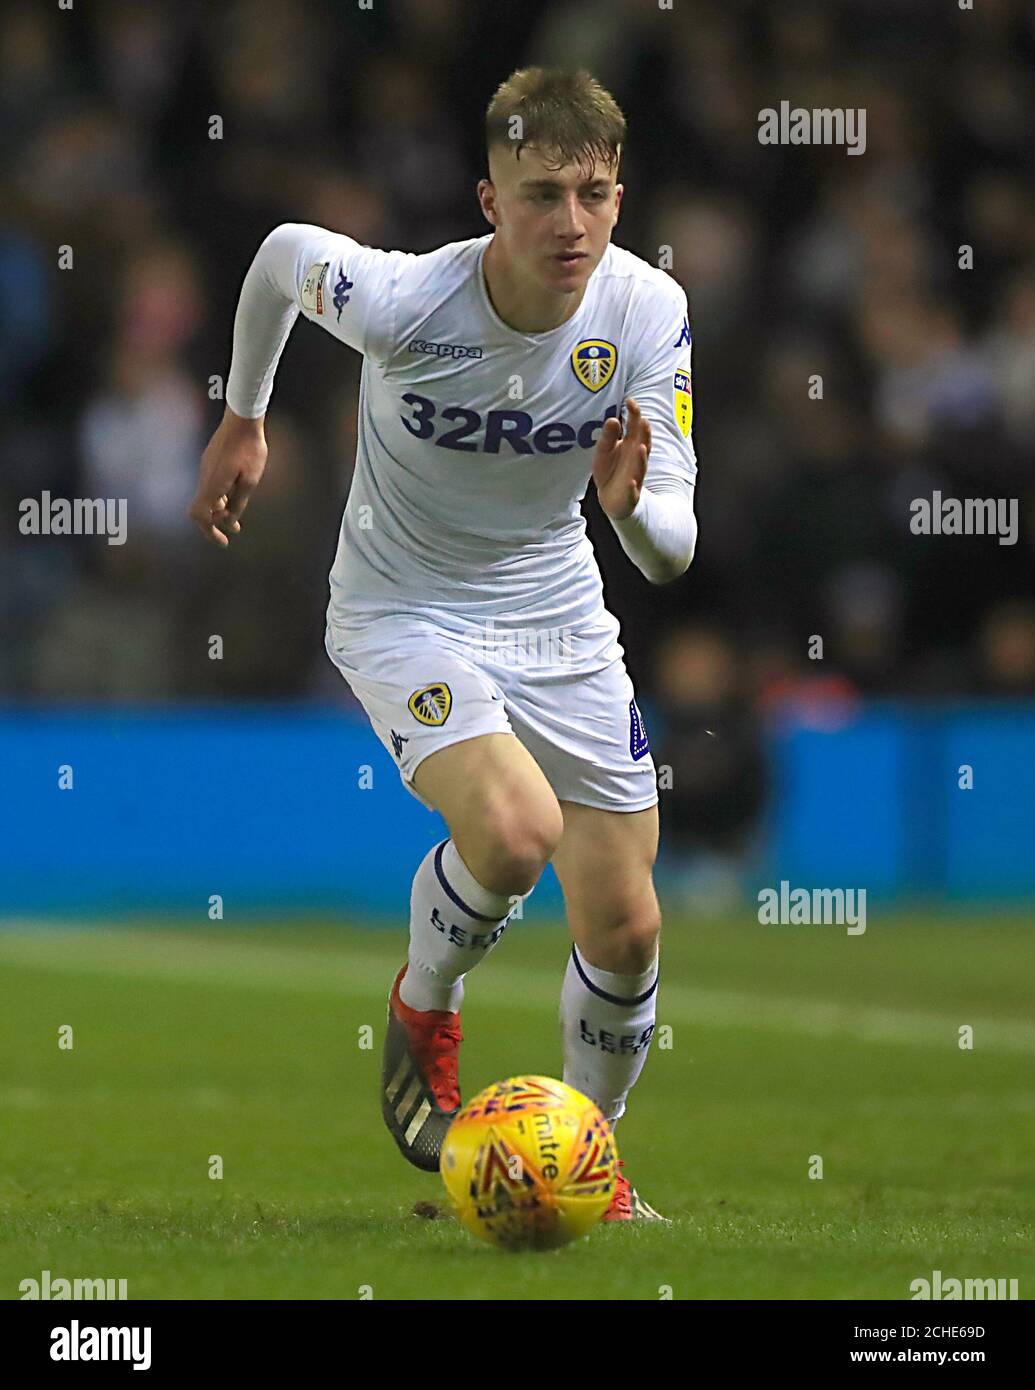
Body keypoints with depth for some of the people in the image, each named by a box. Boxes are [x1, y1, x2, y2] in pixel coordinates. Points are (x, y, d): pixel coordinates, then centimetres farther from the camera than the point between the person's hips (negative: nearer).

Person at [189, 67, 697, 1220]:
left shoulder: (648, 312, -18)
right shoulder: (403, 302, -27)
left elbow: (669, 554, -15)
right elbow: (283, 252, -2)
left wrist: (631, 503, -39)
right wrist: (241, 419, 12)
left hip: (559, 617, 4)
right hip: (405, 614, -4)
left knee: (625, 928, 2)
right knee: (515, 828, -31)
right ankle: (423, 1006, 3)